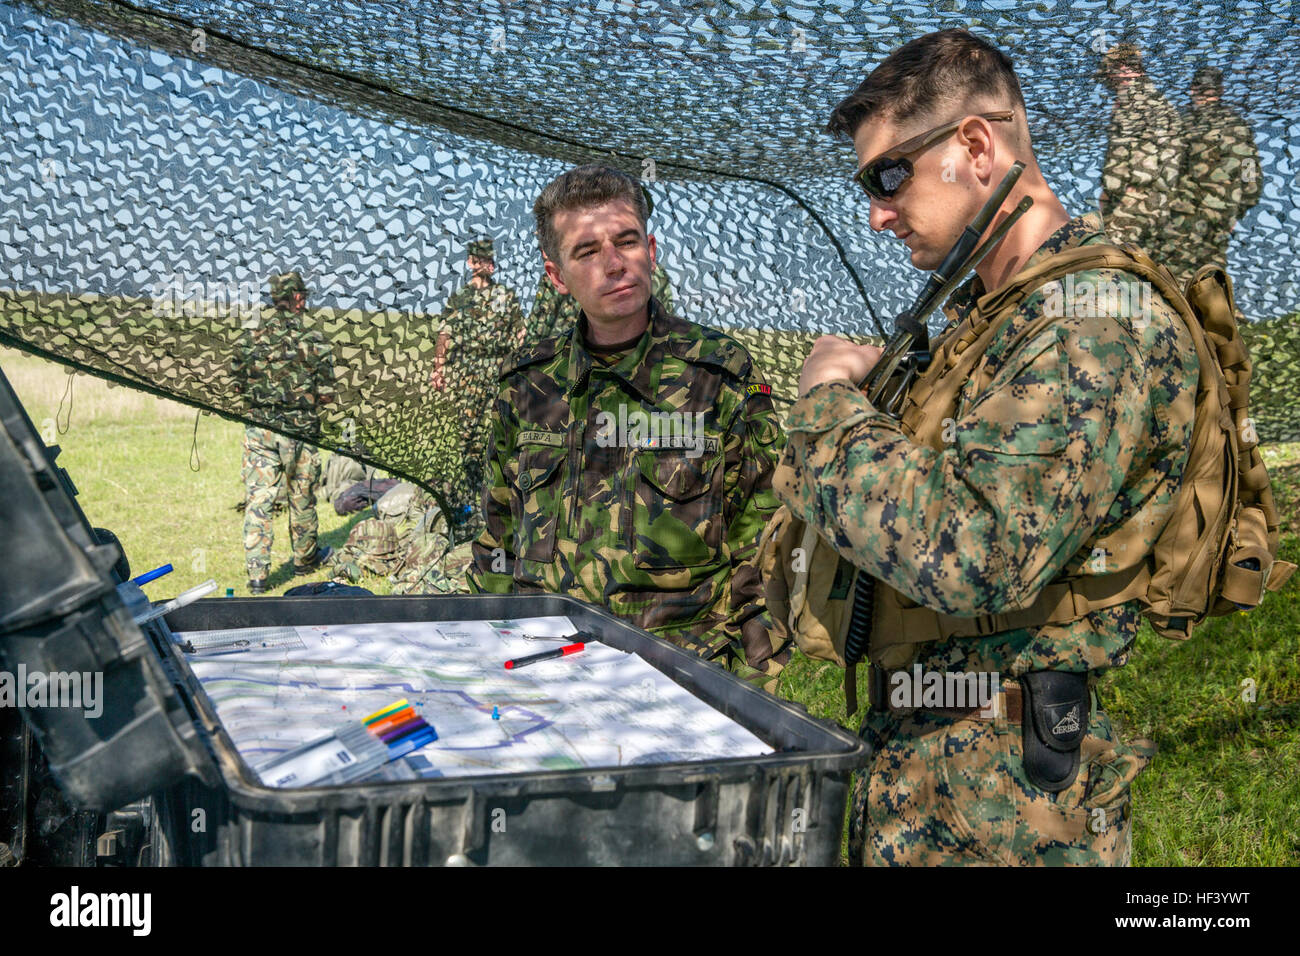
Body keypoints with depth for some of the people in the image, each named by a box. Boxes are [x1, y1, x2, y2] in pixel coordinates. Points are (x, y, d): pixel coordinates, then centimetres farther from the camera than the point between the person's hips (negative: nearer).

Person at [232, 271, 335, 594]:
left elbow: (237, 386, 5)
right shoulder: (314, 341, -8)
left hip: (260, 430, 1)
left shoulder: (250, 338, -2)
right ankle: (305, 558, 34)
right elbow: (325, 396, -7)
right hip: (299, 432, -1)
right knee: (302, 498, 16)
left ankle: (257, 573, -2)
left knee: (257, 500, 3)